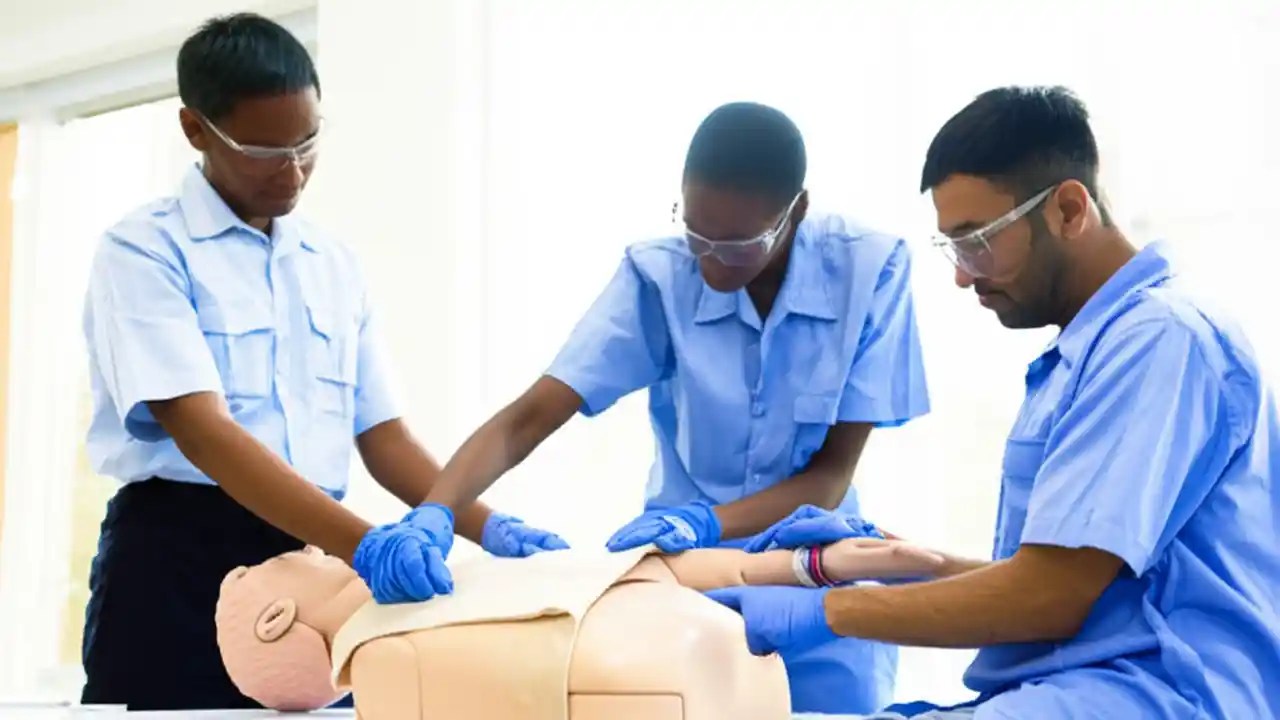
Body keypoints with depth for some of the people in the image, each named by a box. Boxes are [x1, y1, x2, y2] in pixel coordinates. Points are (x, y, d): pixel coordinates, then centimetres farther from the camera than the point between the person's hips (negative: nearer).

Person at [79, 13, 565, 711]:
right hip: (180, 563, -5)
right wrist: (364, 542, -30)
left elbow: (380, 433, 11)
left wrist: (488, 528, -6)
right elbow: (201, 431, -19)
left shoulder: (335, 265, 13)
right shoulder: (144, 252, -6)